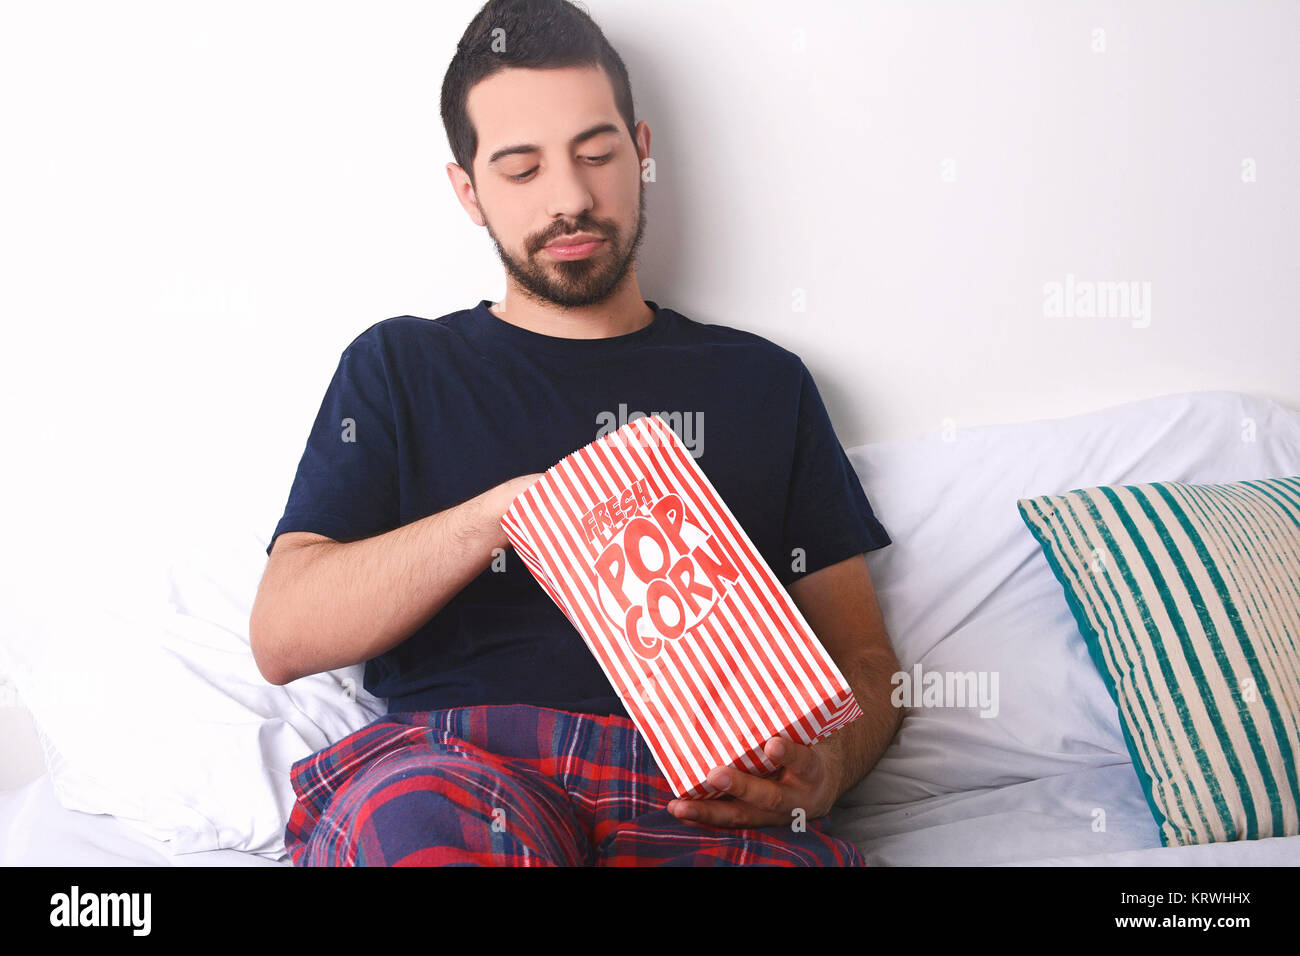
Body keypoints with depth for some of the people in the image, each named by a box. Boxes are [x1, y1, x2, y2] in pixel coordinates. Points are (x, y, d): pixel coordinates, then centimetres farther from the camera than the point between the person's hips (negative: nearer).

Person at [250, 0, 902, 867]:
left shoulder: (761, 381, 20)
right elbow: (281, 638, 5)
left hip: (693, 789, 1)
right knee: (411, 820, -37)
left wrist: (824, 770, -6)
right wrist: (507, 510, -9)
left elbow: (863, 656, 18)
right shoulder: (401, 368, 17)